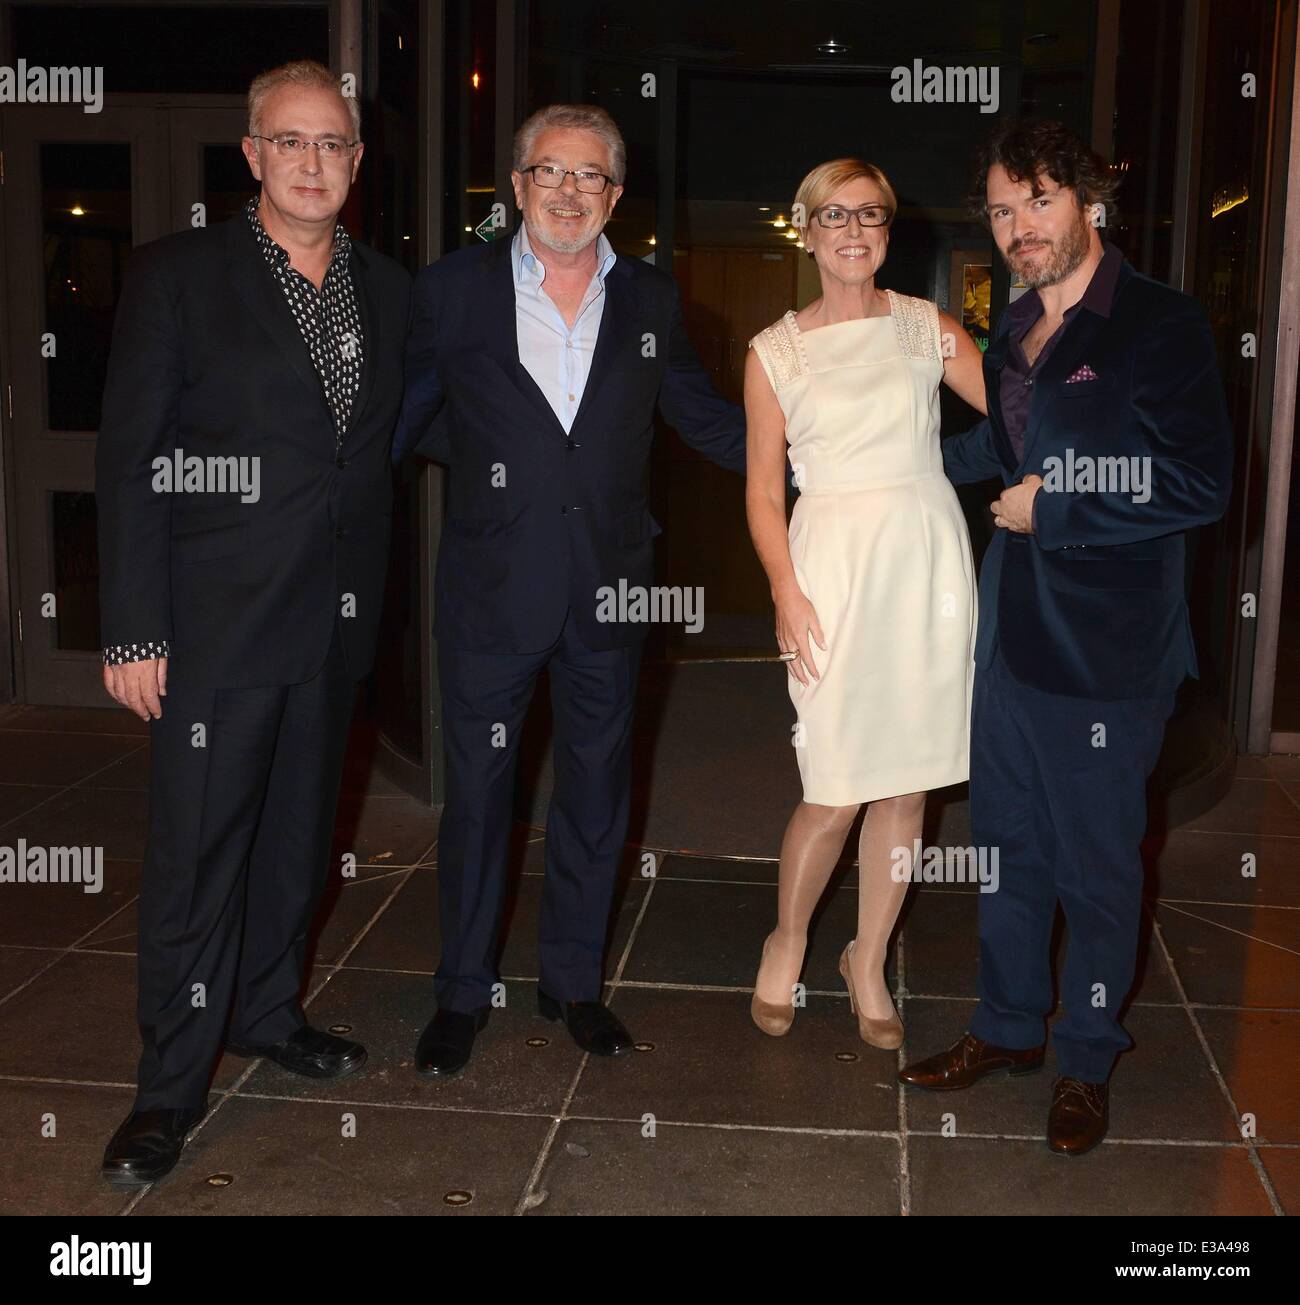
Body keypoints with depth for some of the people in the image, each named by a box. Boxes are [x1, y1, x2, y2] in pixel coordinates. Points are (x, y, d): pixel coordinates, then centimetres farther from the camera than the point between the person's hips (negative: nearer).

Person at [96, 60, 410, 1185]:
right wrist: (134, 630, -13)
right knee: (196, 853, 1)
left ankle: (267, 1012, 36)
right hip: (217, 618, -5)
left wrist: (372, 598, 6)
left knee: (298, 833, 17)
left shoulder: (387, 289, 8)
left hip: (336, 617, 5)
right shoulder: (177, 275, -5)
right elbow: (131, 461, -8)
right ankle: (173, 1086, 15)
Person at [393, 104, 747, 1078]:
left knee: (596, 788, 11)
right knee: (479, 787, 7)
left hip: (609, 589, 2)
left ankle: (575, 981, 29)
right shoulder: (454, 290, 0)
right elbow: (411, 415, 8)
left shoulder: (650, 299, 7)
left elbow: (700, 415, 15)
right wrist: (486, 458, -3)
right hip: (493, 586, -2)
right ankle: (464, 991, 24)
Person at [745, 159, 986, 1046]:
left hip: (927, 561, 2)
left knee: (908, 778, 7)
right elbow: (764, 486, 2)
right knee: (836, 791, -4)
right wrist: (785, 590, -9)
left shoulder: (927, 329, 8)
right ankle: (787, 941, 24)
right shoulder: (774, 352, 4)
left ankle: (870, 960, 26)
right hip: (834, 566, -2)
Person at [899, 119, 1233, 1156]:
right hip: (1012, 633, 7)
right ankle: (1010, 1027, 36)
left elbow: (1199, 485, -20)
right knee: (1009, 847, 18)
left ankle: (1088, 1064, 26)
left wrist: (1050, 509, -16)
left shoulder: (1159, 325, -13)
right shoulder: (1017, 332, 11)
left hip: (1106, 651, -7)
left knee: (1097, 870, 7)